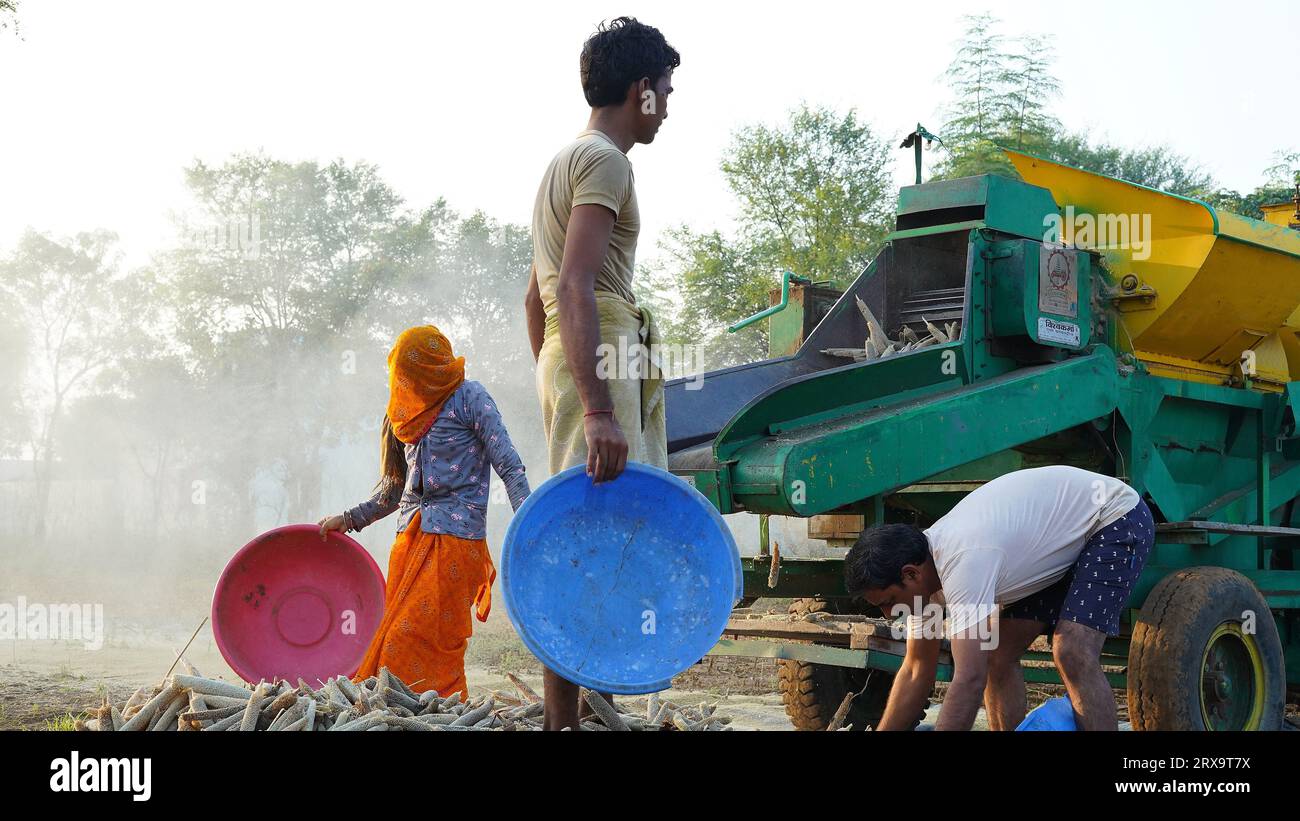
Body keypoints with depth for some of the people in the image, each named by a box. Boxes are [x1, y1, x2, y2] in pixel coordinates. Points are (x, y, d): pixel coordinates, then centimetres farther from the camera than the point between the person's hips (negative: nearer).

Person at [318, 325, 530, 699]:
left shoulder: (468, 397, 0)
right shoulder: (405, 415, 18)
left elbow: (509, 466, -6)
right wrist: (349, 520, 22)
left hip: (455, 539, -7)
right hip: (410, 539, 7)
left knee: (410, 643, -15)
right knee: (397, 637, -1)